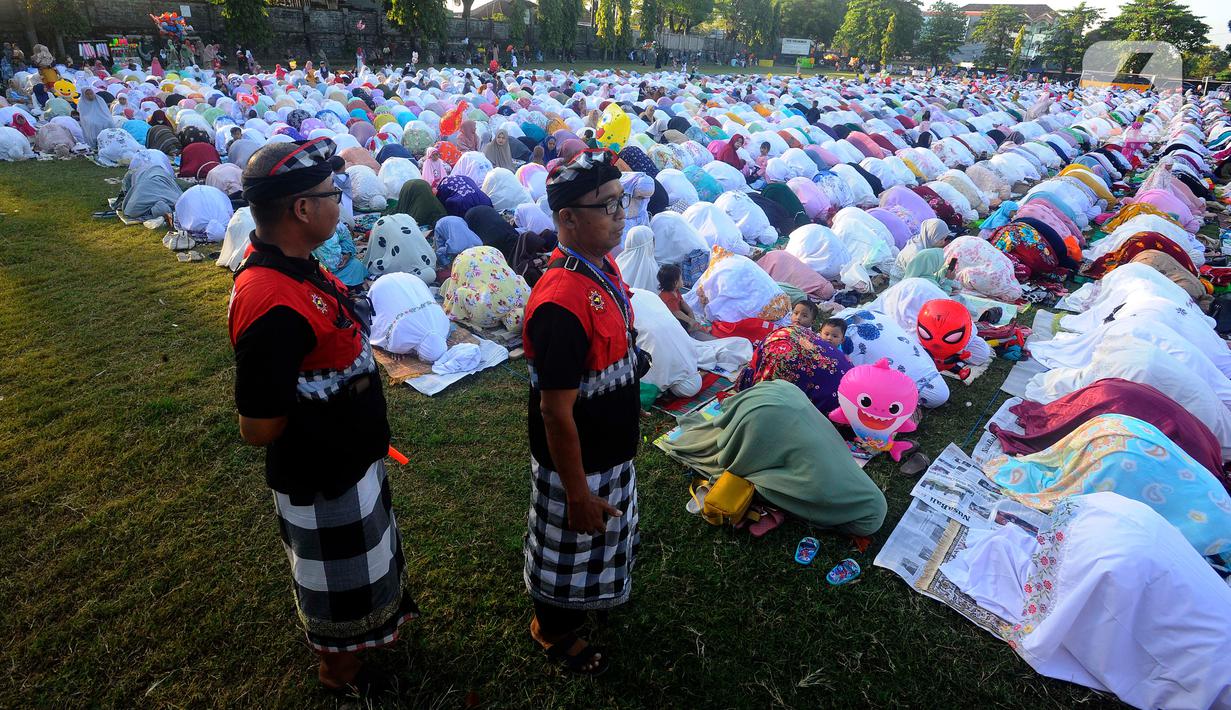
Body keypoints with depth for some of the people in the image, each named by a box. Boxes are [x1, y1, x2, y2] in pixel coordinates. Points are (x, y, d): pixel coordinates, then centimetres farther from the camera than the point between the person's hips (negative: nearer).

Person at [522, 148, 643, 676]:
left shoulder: (602, 266, -4)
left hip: (611, 448, 8)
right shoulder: (562, 302, -33)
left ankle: (588, 599, 60)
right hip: (576, 462, -8)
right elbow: (555, 412, -28)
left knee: (599, 539, 31)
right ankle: (553, 629, 47)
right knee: (571, 547, 18)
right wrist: (578, 493, -20)